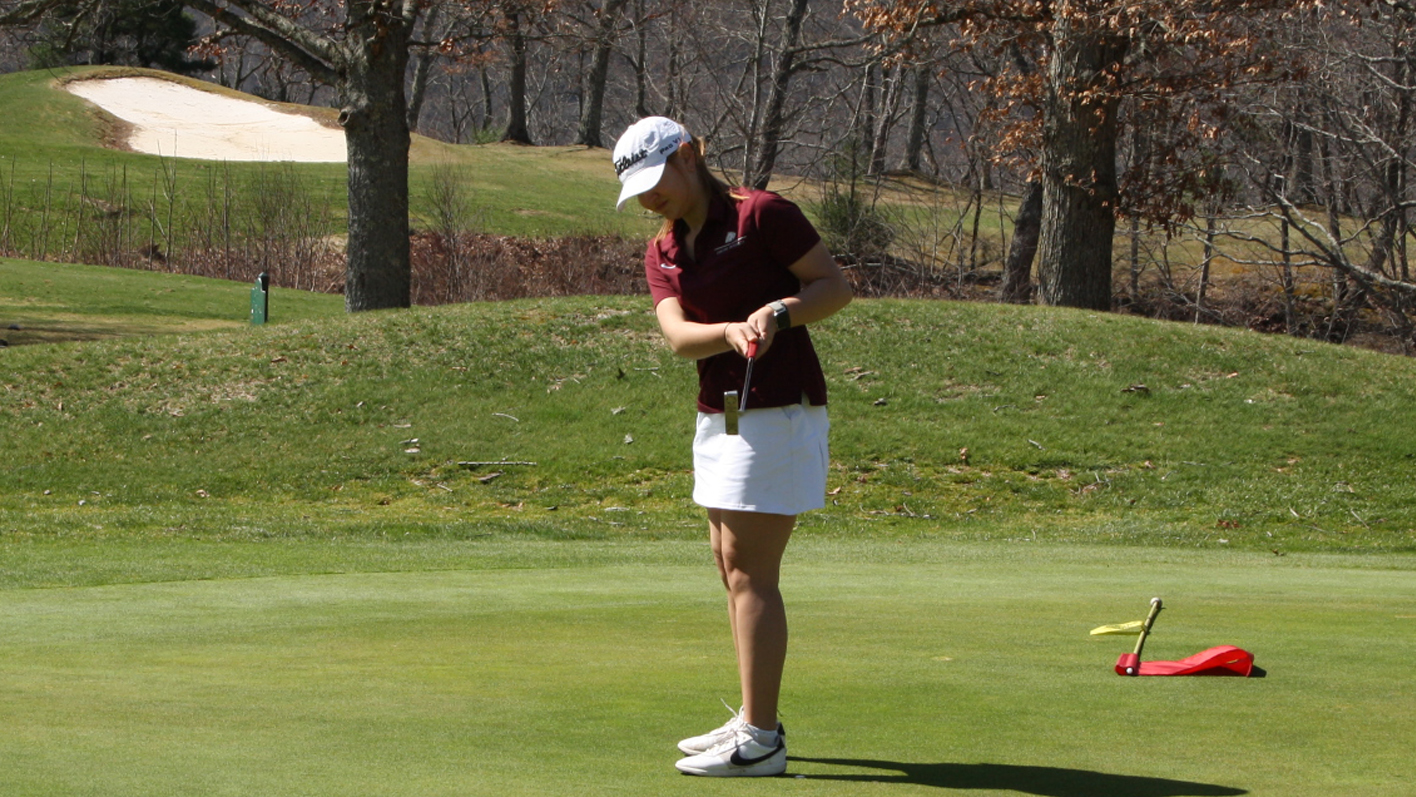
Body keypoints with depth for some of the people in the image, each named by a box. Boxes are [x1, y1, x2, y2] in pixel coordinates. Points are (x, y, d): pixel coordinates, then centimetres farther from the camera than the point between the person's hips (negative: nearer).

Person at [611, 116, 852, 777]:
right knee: (732, 569, 12)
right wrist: (730, 331, -26)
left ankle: (760, 742, -8)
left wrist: (779, 312, -24)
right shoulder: (660, 254, 10)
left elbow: (836, 285, -8)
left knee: (751, 574, -10)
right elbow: (677, 335, -7)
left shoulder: (760, 216, -10)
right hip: (719, 414, 8)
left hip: (779, 411, -8)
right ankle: (755, 720, 21)